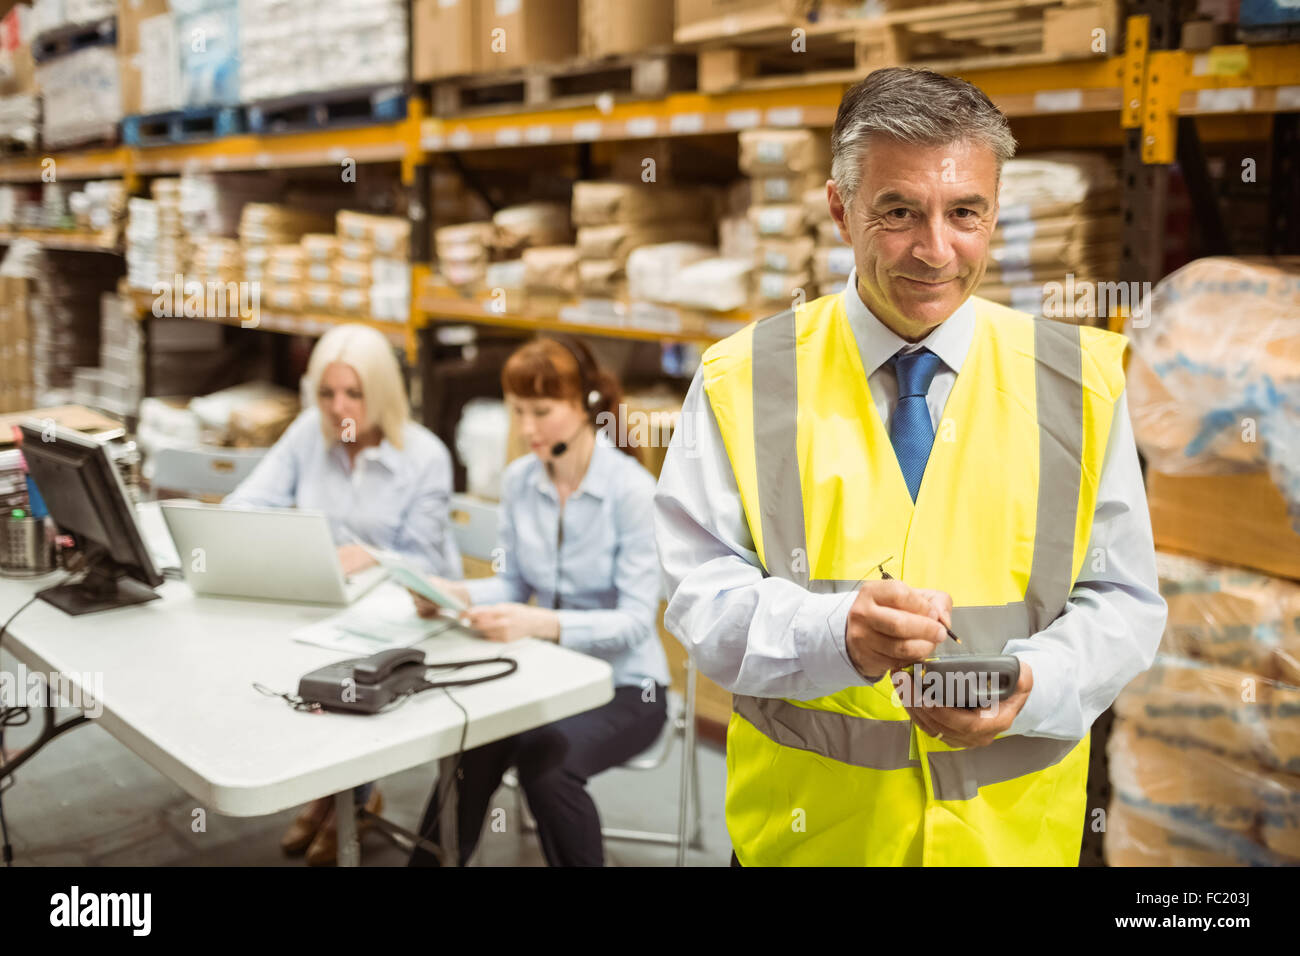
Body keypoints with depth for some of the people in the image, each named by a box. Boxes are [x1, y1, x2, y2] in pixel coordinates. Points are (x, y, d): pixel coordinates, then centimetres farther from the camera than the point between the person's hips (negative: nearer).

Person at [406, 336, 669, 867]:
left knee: (544, 760, -31)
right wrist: (456, 595, -14)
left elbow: (635, 621, -20)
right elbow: (512, 585, 7)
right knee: (471, 750, -26)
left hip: (624, 685, -4)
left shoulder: (631, 489, -16)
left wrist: (540, 623, -34)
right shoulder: (518, 480, 0)